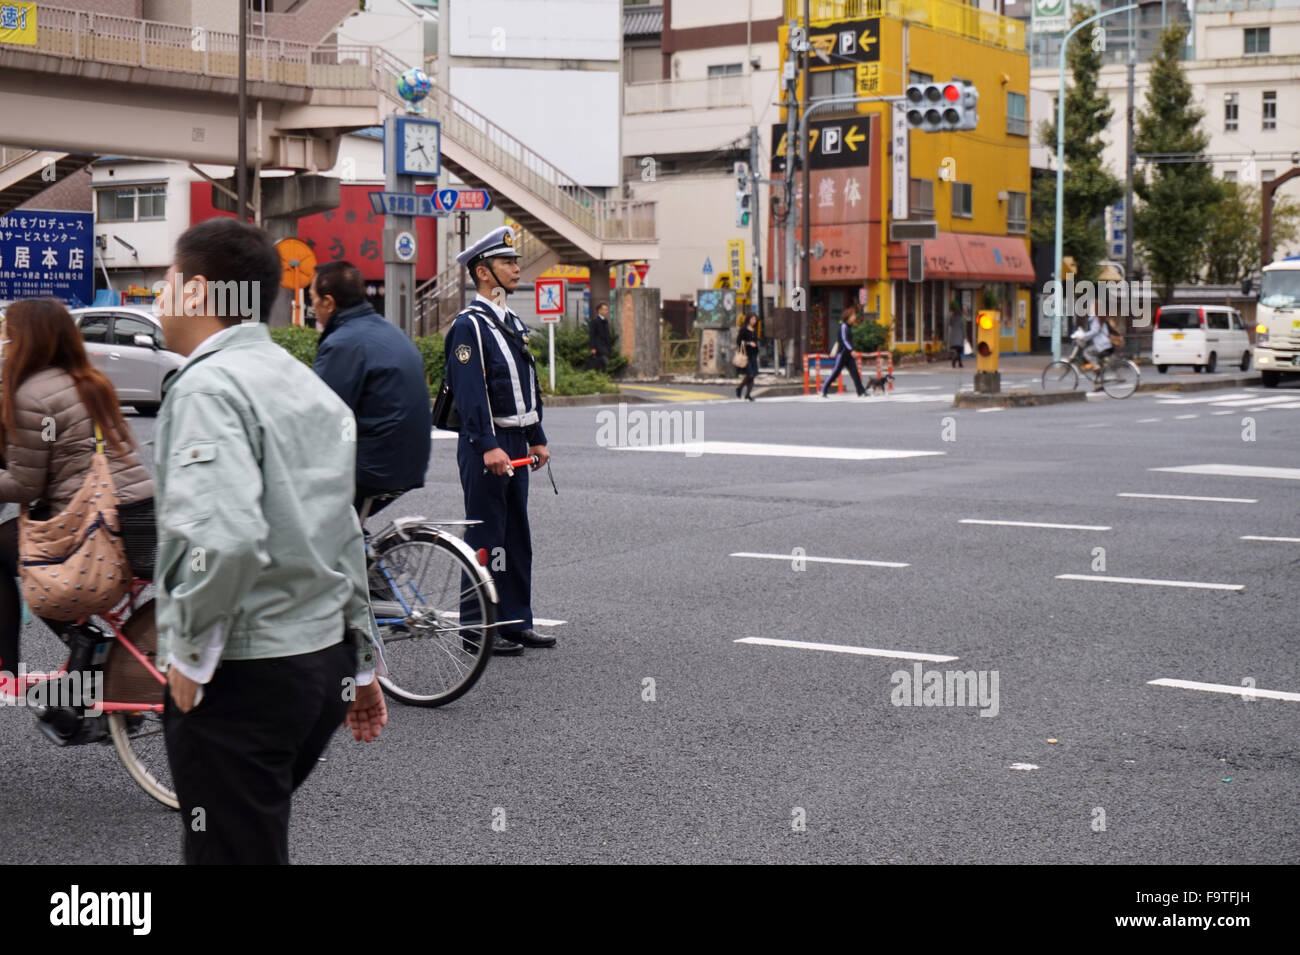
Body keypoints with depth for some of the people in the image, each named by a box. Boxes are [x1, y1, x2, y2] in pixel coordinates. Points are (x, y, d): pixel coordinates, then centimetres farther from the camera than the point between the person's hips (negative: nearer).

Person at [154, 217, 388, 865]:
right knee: (260, 837, 23)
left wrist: (190, 652, -17)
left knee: (233, 849, 1)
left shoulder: (208, 386, -15)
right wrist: (363, 659, 23)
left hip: (241, 676, -9)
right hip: (323, 660, 9)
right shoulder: (308, 385, 13)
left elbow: (225, 537, -30)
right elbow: (347, 537, 17)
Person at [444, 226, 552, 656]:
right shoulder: (469, 326, -12)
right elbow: (471, 393, -20)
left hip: (515, 444, 9)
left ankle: (516, 621, 20)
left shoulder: (513, 323, 16)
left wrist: (536, 439, 18)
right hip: (486, 446, -9)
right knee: (486, 537, -3)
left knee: (517, 536, 12)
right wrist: (489, 446, -26)